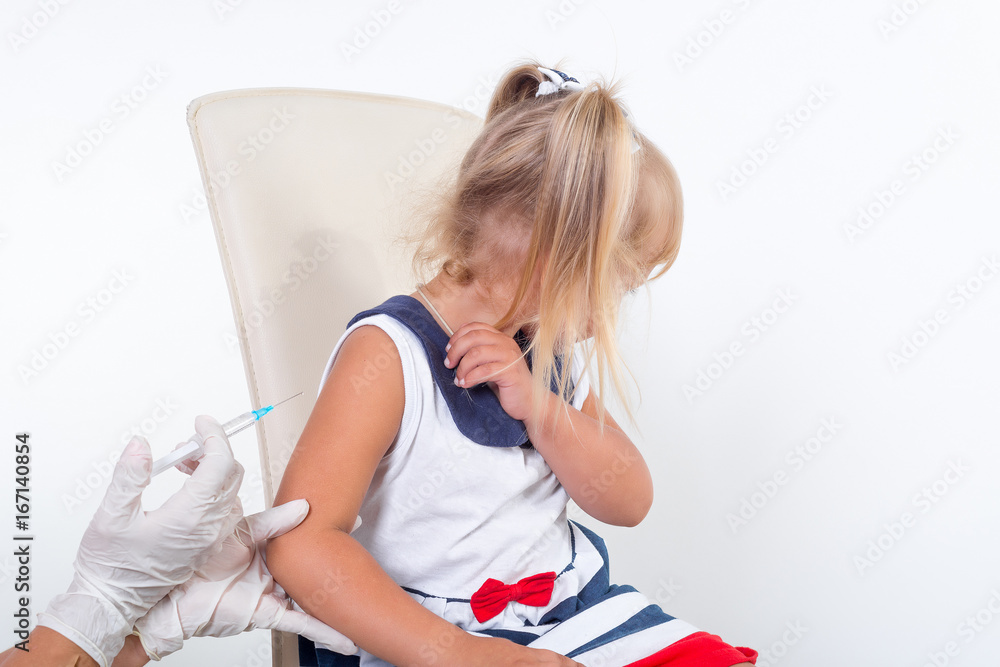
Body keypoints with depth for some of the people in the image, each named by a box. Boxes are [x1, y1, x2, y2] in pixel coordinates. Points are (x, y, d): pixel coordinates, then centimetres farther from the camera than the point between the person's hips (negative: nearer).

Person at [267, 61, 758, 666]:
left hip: (572, 608, 6)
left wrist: (537, 405, -15)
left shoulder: (547, 353, 7)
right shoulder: (390, 355, -17)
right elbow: (300, 543, -24)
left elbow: (630, 502, 2)